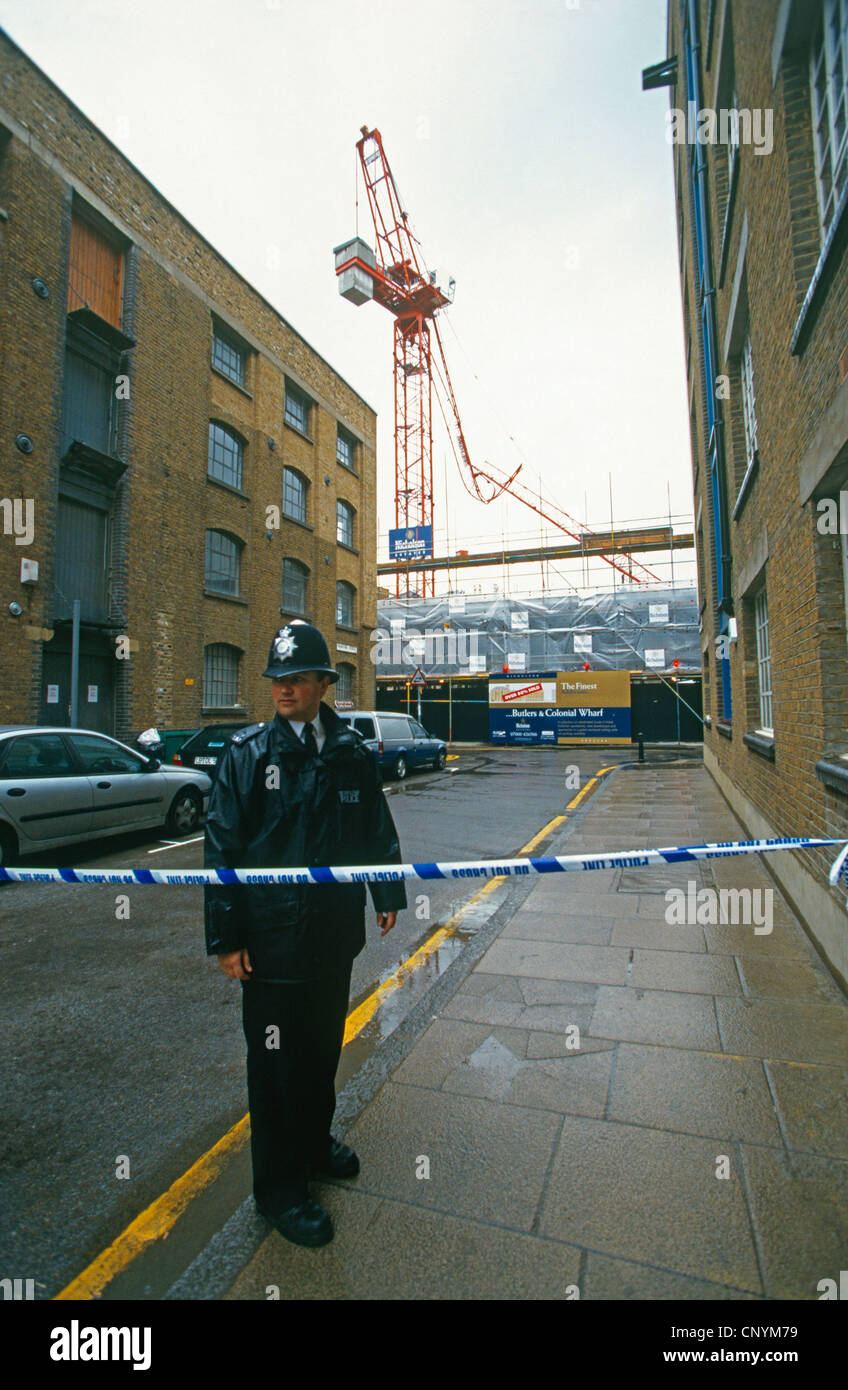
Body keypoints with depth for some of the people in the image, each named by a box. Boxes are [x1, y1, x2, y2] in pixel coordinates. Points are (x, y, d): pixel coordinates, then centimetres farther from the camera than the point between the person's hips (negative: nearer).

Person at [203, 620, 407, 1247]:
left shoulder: (354, 753, 0)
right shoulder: (248, 753, -9)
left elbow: (377, 830, 11)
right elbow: (223, 846, -8)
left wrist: (388, 893, 11)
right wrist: (225, 935, -9)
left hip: (335, 933, 4)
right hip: (271, 937, -3)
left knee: (324, 1046, 22)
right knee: (277, 1058, 10)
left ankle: (314, 1143, 47)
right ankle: (280, 1184, 33)